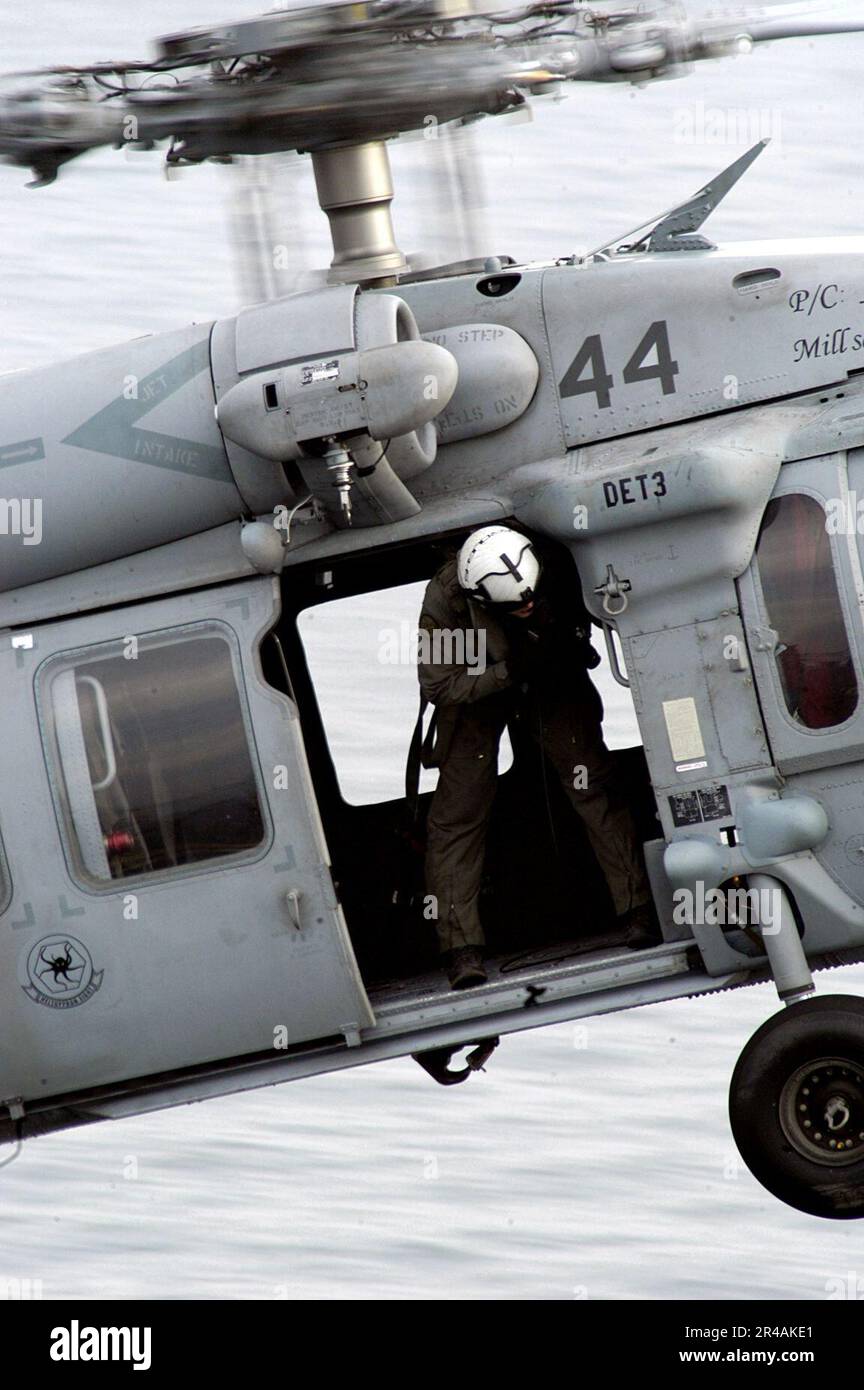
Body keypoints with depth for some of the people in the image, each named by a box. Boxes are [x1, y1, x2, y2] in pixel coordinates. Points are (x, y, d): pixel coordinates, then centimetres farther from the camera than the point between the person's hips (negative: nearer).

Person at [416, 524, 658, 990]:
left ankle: (637, 909, 3)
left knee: (593, 784, -7)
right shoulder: (444, 602, -36)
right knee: (459, 809, -6)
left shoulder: (556, 566, -31)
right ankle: (460, 947, -1)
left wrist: (572, 642, -27)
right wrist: (508, 672, -35)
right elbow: (438, 687, -27)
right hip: (475, 684, -2)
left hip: (553, 677, 2)